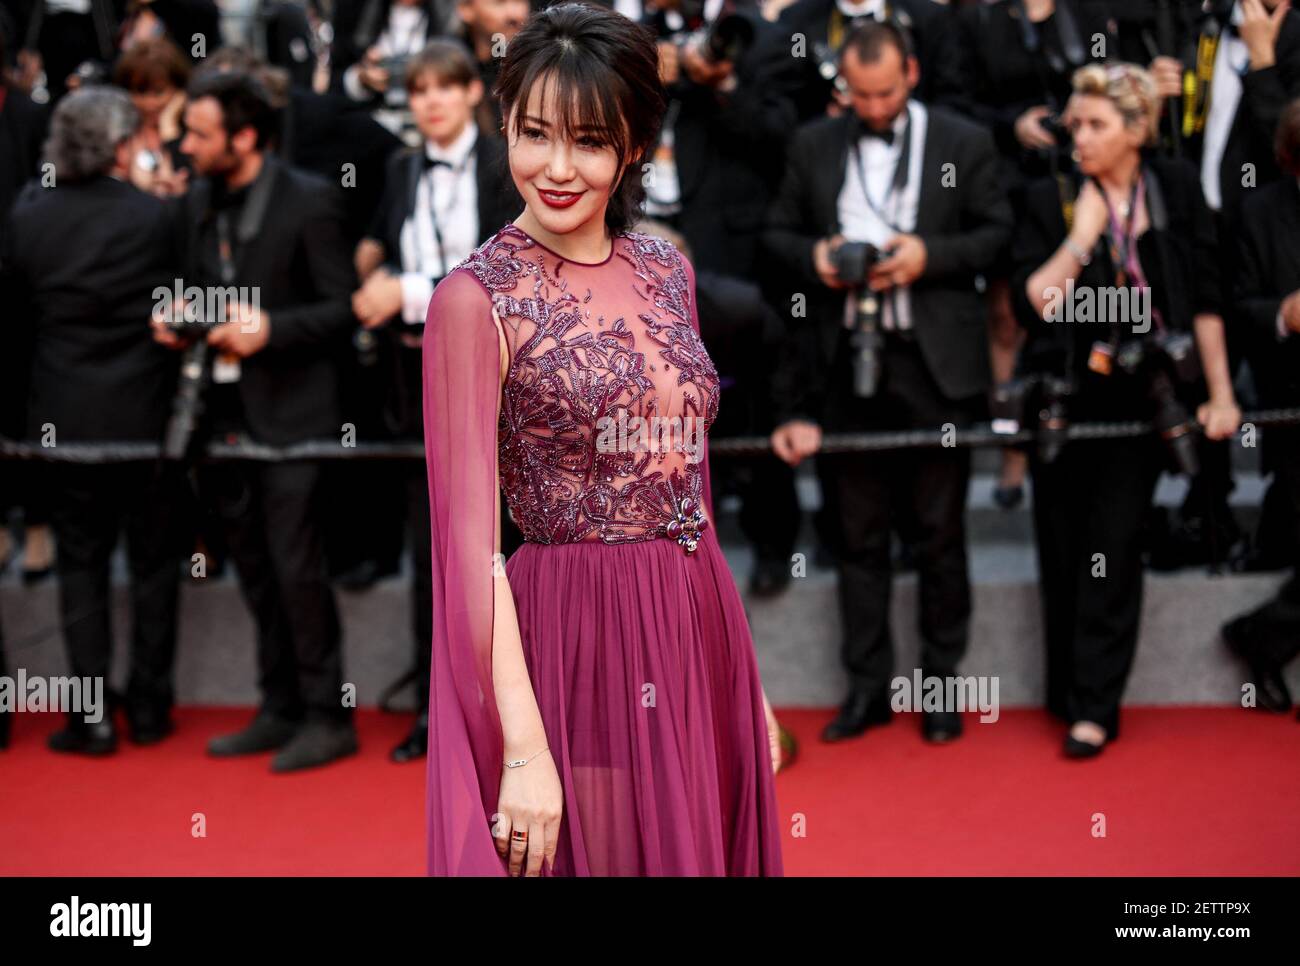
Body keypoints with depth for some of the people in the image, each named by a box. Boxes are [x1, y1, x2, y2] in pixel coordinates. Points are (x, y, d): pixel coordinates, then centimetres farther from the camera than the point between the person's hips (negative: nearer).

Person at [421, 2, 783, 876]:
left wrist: (748, 680, 12)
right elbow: (471, 541, -15)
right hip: (573, 645, -6)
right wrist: (523, 751, -21)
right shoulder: (477, 300, -10)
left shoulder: (669, 273, 8)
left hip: (702, 637, 6)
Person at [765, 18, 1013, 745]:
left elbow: (997, 233, 2)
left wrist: (930, 255, -13)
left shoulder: (965, 142, 3)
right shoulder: (814, 147, 10)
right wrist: (814, 256, -8)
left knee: (940, 533, 5)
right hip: (845, 360, 2)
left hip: (934, 362, -2)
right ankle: (868, 686, 16)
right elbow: (779, 233, 13)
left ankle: (941, 682, 16)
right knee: (859, 535, 8)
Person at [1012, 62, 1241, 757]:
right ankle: (1067, 692, 21)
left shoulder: (1176, 189, 0)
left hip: (1141, 396, 0)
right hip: (1063, 398, 0)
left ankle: (1095, 707, 4)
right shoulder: (1050, 199, -3)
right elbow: (1032, 304, -12)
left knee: (1114, 547, -3)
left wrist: (1221, 392, 2)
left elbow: (1205, 298, 3)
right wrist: (1080, 235, -19)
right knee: (1064, 549, 7)